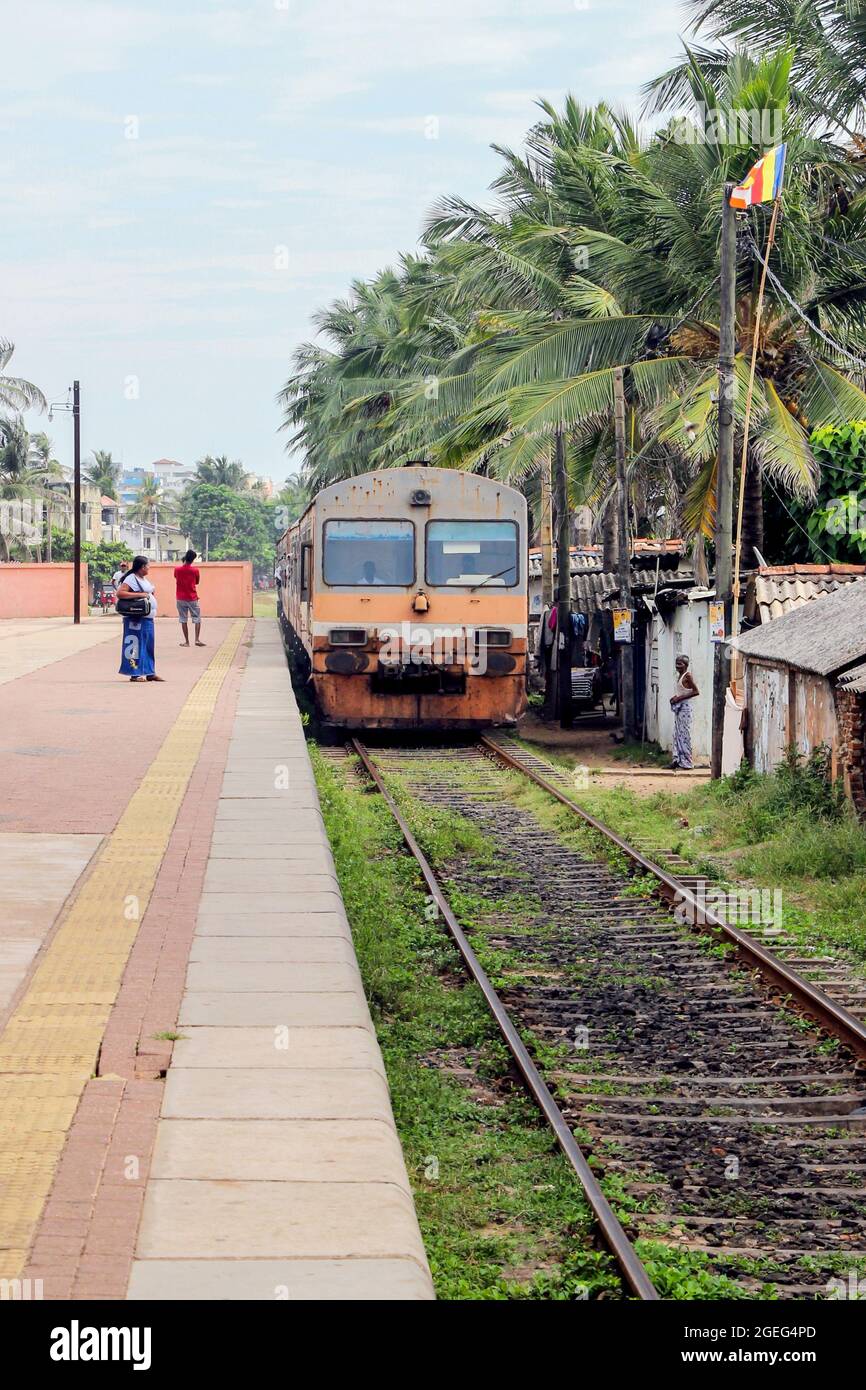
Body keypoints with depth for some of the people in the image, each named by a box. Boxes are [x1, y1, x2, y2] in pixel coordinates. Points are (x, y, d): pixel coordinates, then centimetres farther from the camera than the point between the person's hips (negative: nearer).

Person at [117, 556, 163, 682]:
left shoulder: (144, 579, 17)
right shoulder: (131, 579, -11)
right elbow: (120, 593, -22)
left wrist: (152, 595, 13)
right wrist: (139, 594, -24)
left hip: (148, 618, 10)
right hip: (137, 619, -10)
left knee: (149, 645, 13)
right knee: (136, 644, -7)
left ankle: (149, 673, 20)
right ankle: (135, 674, -4)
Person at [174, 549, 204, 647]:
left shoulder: (177, 569, -5)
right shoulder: (195, 570, -9)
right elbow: (197, 582, 4)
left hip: (181, 598, 1)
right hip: (192, 598, -1)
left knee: (183, 620, 6)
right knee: (197, 619, 6)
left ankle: (186, 641, 4)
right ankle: (197, 639, -6)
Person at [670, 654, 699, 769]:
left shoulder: (688, 675, -13)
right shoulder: (679, 675, 13)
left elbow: (696, 691, -20)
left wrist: (679, 698, -19)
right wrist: (675, 697, 5)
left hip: (684, 707, -9)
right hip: (678, 707, 9)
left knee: (684, 735, -6)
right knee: (677, 734, 10)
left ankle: (685, 763, -3)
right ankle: (677, 760, 13)